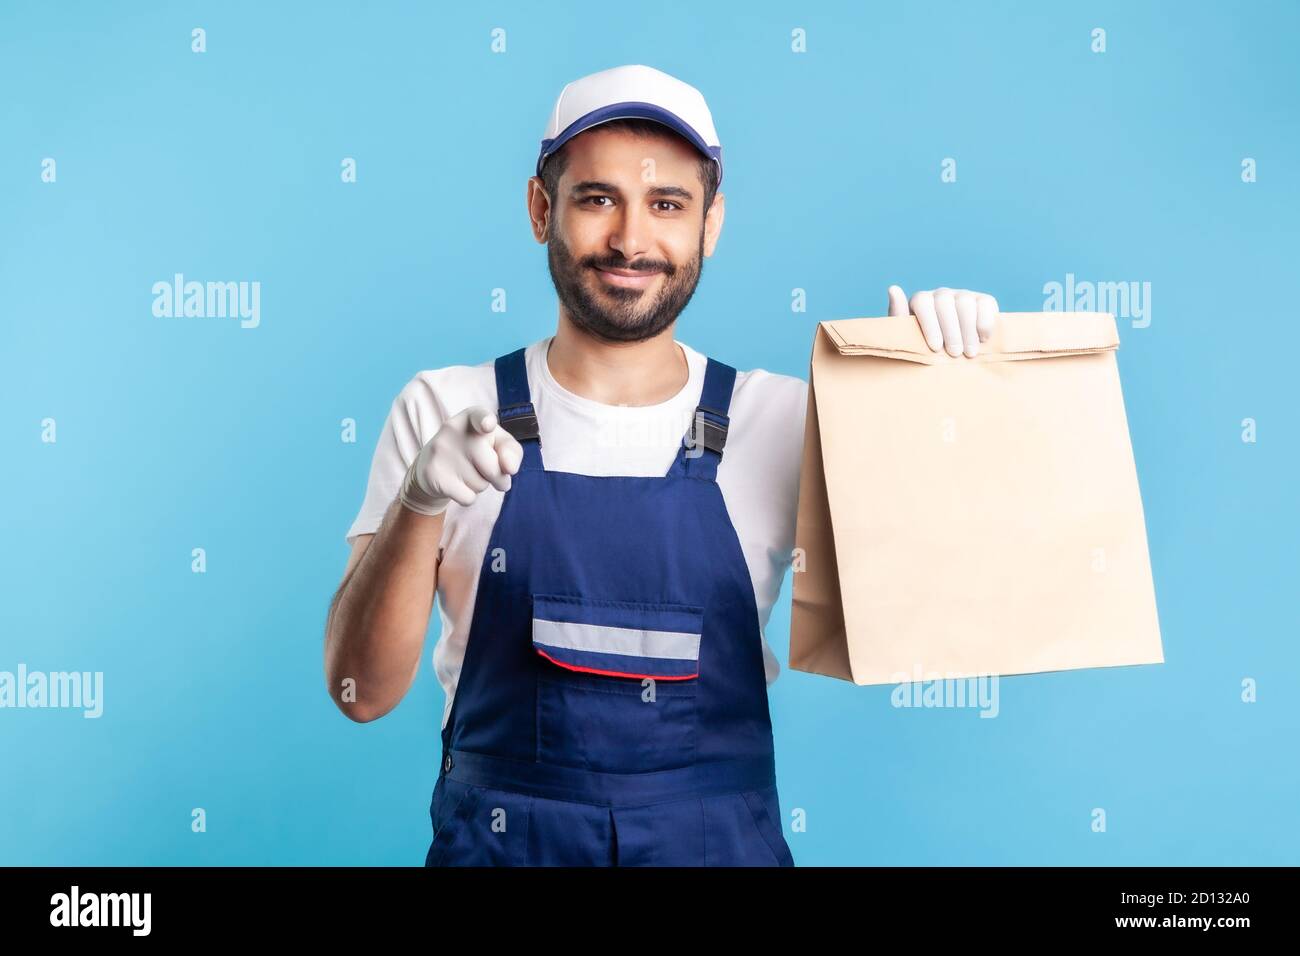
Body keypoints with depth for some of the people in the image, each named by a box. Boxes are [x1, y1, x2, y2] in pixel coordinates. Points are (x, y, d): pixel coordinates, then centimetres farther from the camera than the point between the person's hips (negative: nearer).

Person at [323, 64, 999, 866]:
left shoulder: (789, 420, -4)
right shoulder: (444, 411, -6)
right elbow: (362, 691, -8)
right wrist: (420, 504, -25)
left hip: (724, 841, 1)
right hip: (497, 840, 0)